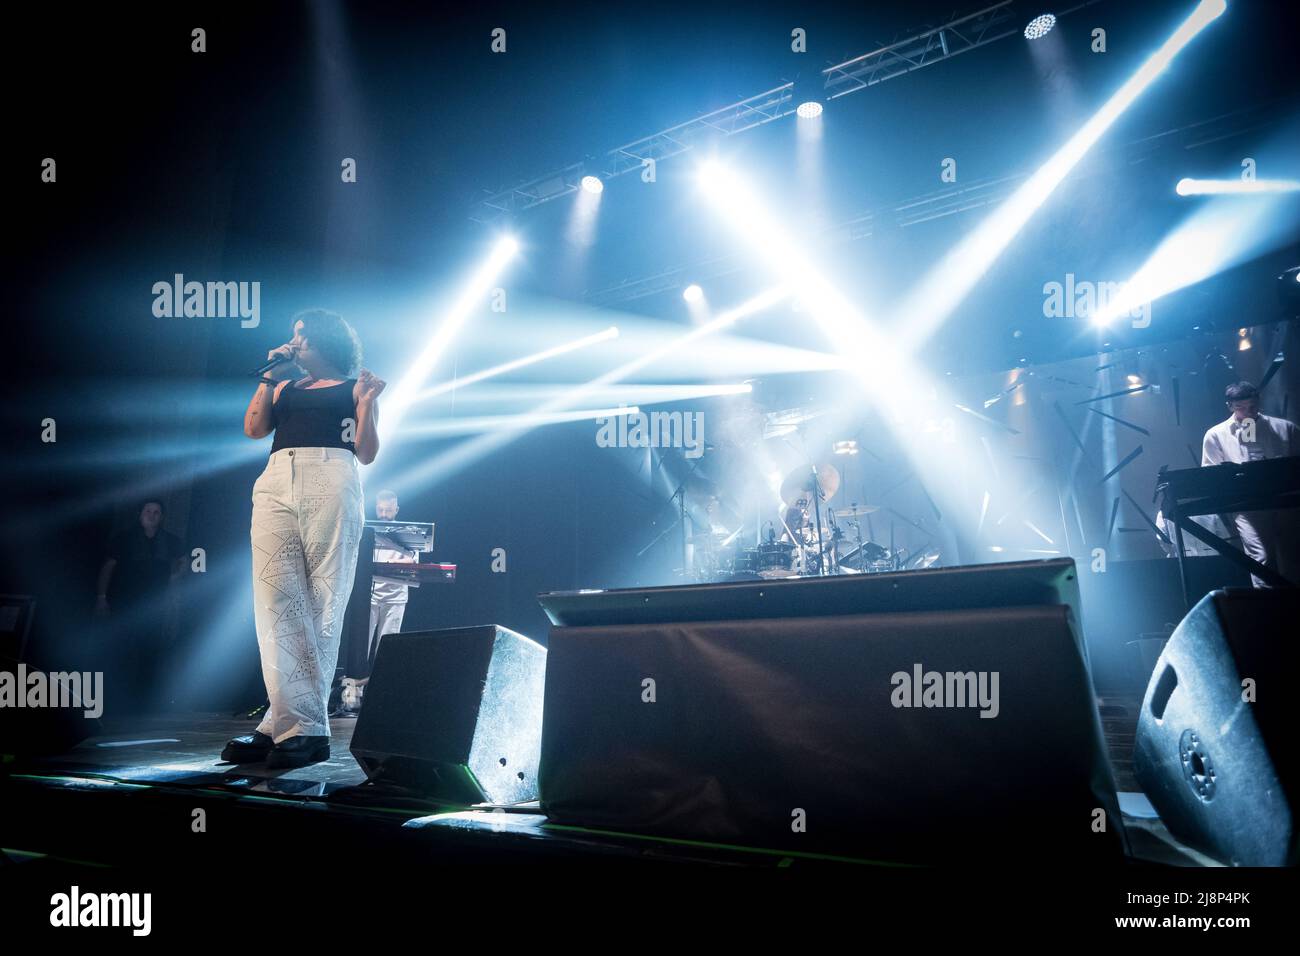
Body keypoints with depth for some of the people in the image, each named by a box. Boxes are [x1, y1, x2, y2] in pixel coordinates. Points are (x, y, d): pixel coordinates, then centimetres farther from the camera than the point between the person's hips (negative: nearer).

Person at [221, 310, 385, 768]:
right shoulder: (284, 388, 29)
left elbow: (366, 453, 10)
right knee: (277, 604, -10)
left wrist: (367, 404, -3)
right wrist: (269, 375, 18)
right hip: (276, 485, 4)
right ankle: (298, 725, -11)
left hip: (330, 485, -4)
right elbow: (253, 428, 14)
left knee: (322, 606, -9)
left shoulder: (353, 387, 18)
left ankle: (286, 723, -8)